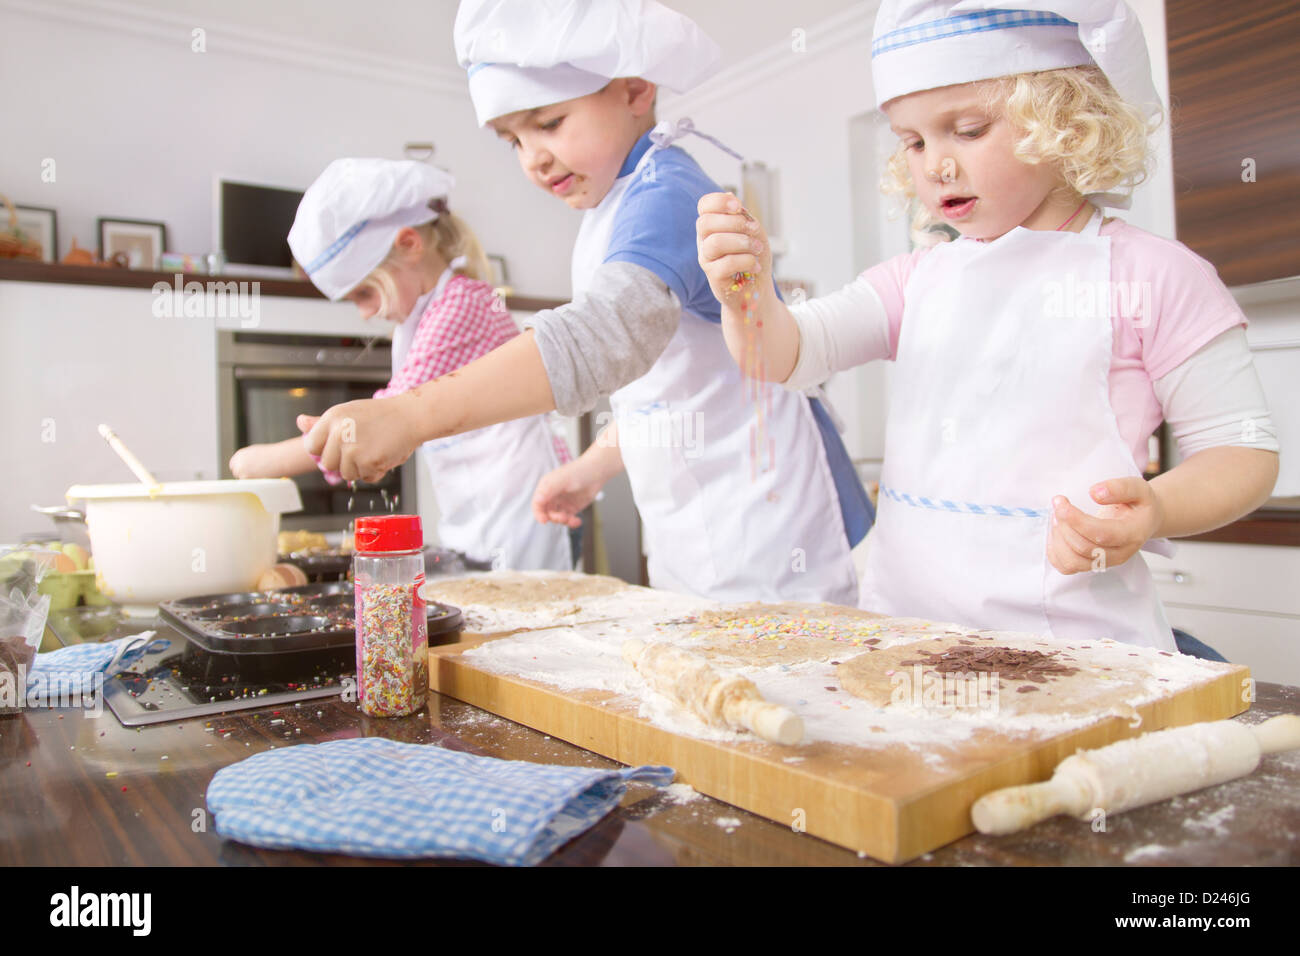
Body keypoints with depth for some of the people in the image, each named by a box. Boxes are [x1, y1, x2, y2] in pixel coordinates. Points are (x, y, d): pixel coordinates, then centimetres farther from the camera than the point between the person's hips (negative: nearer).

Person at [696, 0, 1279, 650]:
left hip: (1072, 634, -3)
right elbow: (785, 356, 0)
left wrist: (1157, 509, -19)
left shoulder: (1148, 276, -2)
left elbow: (1245, 449, 1)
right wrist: (748, 296, -21)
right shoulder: (919, 277, 10)